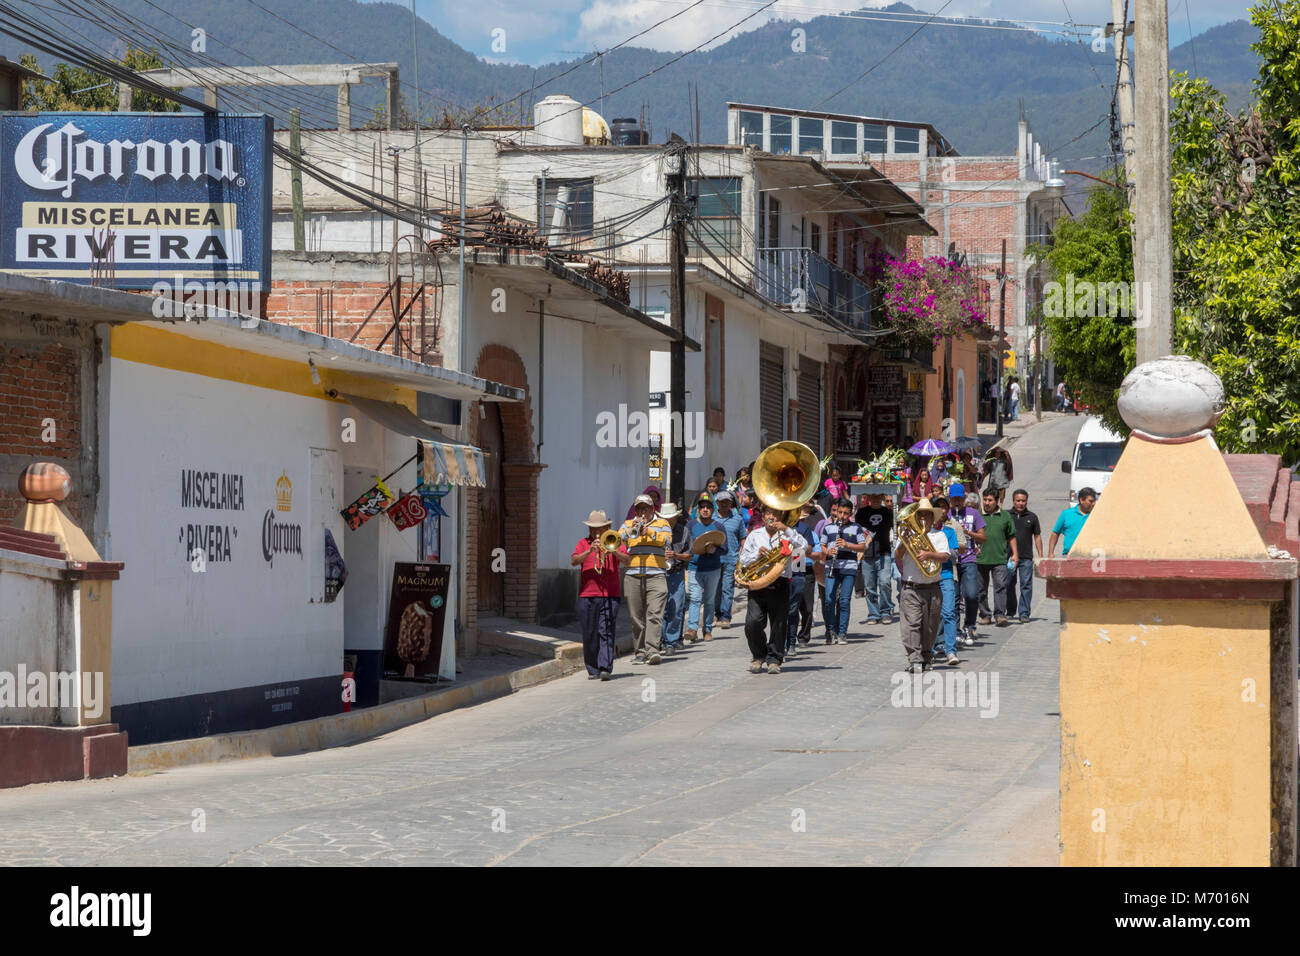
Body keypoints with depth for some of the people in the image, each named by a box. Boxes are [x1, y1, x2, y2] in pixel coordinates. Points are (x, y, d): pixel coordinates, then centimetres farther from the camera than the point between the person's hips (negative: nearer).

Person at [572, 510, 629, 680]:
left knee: (606, 632, -9)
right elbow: (574, 561, -4)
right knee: (589, 634, 2)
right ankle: (592, 670, 10)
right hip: (587, 595, 1)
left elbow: (626, 559, -4)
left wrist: (613, 551, -23)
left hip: (610, 595, -1)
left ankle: (605, 668, -14)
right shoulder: (583, 543, 12)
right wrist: (590, 551, -18)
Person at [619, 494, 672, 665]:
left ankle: (652, 649, -23)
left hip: (656, 575, -2)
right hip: (632, 576, 2)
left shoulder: (662, 523, 13)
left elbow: (667, 540, -5)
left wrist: (648, 531, -17)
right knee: (636, 616, 3)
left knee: (654, 614, -15)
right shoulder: (628, 524, 18)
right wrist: (632, 529, -13)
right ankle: (639, 651, 9)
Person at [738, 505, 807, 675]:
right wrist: (758, 554, -6)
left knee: (778, 625, -1)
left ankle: (774, 659, 13)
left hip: (780, 585, -1)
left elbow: (802, 546, -10)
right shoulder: (754, 535, 15)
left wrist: (786, 530, -17)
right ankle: (758, 656, 9)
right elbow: (743, 560, 13)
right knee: (753, 622, -11)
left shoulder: (786, 535, 9)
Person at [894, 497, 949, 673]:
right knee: (911, 624, -13)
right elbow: (897, 557, 1)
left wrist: (929, 555, -23)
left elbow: (944, 557, -5)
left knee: (930, 627, 6)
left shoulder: (939, 535, 9)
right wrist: (905, 541, -12)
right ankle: (914, 660, -17)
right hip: (910, 588, -1)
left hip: (932, 588, 1)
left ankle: (926, 658, 21)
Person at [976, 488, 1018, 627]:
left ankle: (1000, 614, -12)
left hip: (1000, 559, 0)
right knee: (981, 588, 5)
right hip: (980, 558, 0)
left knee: (1000, 586, -10)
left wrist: (1014, 554, 10)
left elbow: (1011, 537, 16)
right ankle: (984, 615, 14)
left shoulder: (1005, 516, 10)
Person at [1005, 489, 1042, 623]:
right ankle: (1010, 611, 19)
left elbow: (1037, 536, 12)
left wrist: (1040, 556, 7)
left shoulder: (1032, 517, 8)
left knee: (1026, 585, -5)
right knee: (1009, 585, 5)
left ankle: (1024, 613, -3)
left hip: (1026, 558, 0)